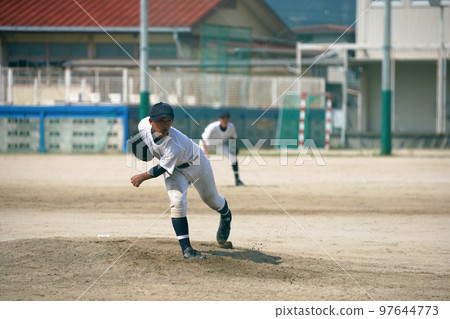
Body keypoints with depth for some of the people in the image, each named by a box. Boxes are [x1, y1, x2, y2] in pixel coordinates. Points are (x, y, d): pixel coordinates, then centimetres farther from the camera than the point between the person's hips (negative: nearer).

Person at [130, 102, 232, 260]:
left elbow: (162, 169, -30)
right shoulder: (144, 125, -28)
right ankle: (186, 248, -17)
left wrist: (142, 177, -20)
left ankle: (225, 215, 55)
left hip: (196, 163, -3)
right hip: (174, 169, 3)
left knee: (211, 199, 17)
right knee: (177, 202, -19)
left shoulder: (176, 147, -44)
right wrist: (143, 147, -4)